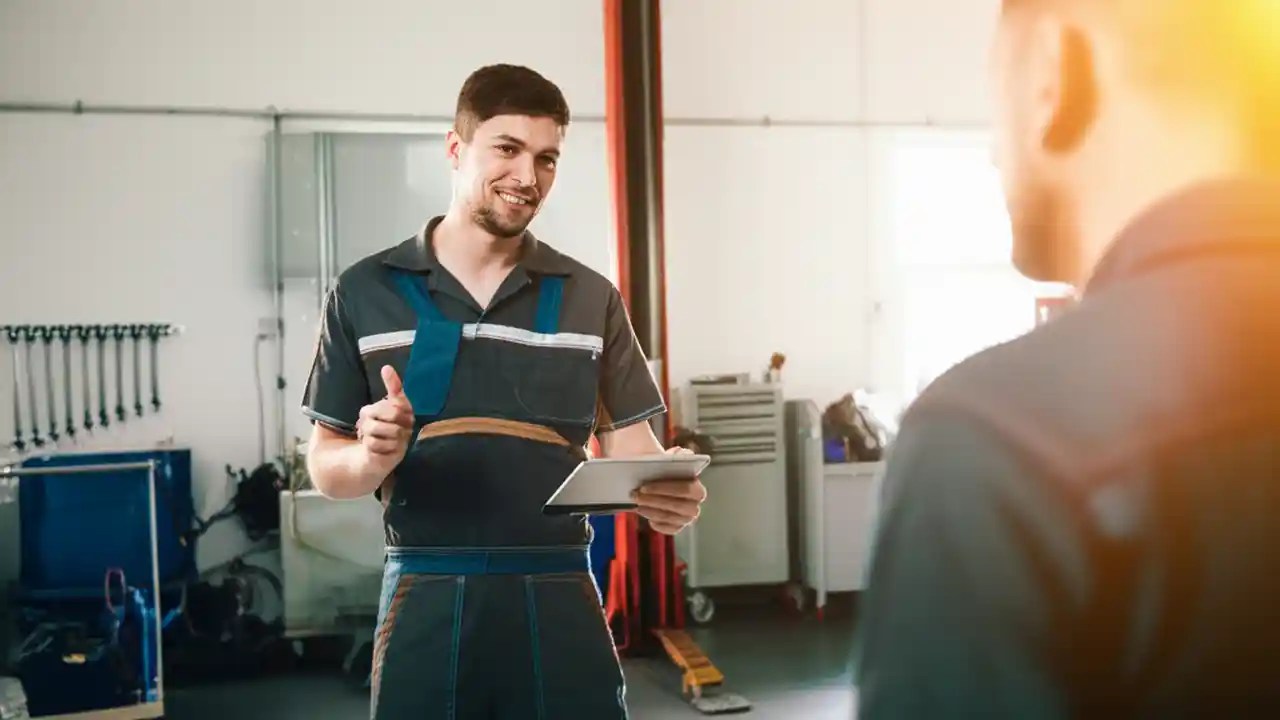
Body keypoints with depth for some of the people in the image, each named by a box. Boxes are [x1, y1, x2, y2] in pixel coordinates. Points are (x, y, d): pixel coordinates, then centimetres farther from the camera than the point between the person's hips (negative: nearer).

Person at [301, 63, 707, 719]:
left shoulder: (590, 298, 8)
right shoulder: (364, 293, 4)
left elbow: (632, 447, 6)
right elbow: (326, 465, 5)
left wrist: (666, 493, -16)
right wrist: (373, 456, -17)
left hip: (559, 594, 1)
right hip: (428, 599, -1)